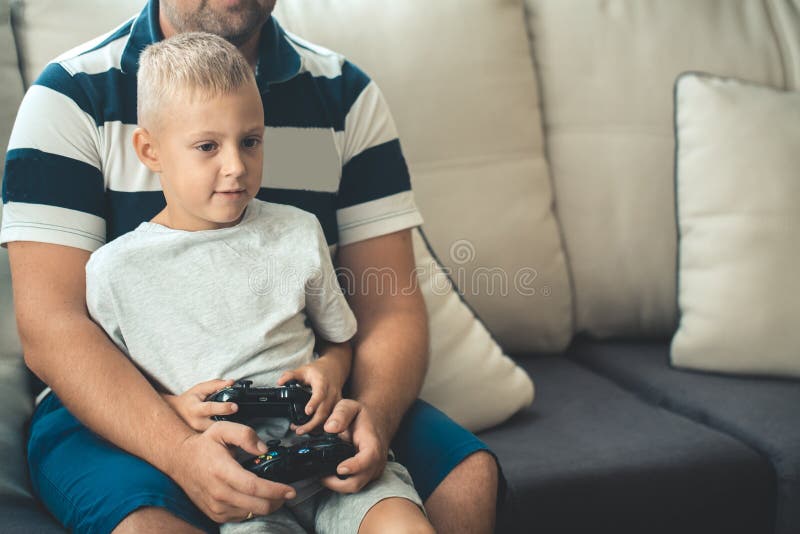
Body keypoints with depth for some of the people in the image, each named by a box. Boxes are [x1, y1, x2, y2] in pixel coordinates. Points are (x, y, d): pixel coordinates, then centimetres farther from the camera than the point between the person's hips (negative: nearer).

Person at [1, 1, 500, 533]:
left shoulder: (346, 95, 3)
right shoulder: (71, 95, -7)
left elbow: (389, 306, -2)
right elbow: (50, 328, -16)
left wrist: (374, 413, -25)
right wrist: (180, 451, -32)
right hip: (130, 408, -3)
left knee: (470, 474, -21)